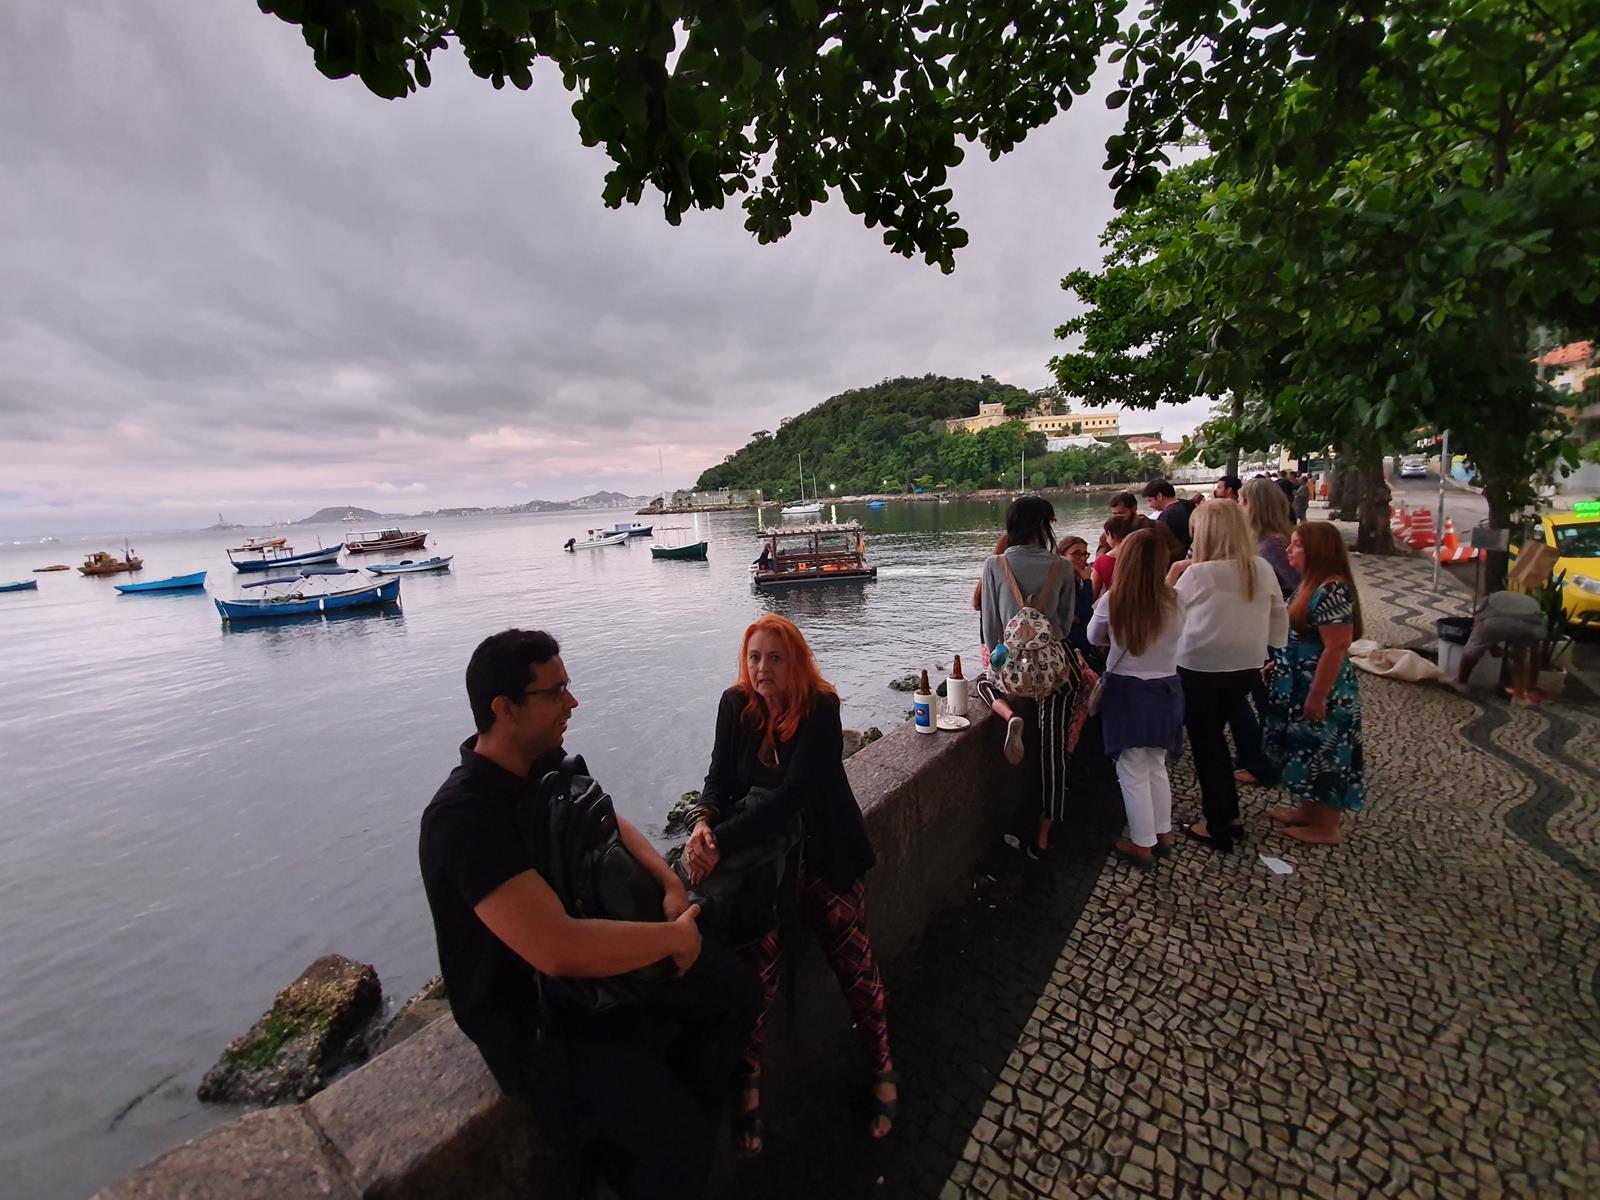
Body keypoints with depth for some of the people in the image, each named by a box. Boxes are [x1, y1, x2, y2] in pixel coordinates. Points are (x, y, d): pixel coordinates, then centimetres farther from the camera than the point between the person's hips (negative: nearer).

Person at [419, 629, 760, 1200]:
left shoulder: (545, 761, -5)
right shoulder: (463, 818, -32)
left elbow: (609, 824, 10)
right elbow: (560, 950, -40)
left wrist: (671, 884, -6)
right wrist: (675, 936, -25)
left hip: (593, 960, 8)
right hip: (533, 1017, -8)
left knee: (738, 989, 9)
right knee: (678, 1145, -19)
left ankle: (679, 1119, 26)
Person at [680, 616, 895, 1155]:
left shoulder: (821, 708, -17)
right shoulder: (735, 704, -4)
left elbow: (792, 794, -26)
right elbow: (720, 777, -1)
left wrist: (722, 841, -31)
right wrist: (703, 821, -23)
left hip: (821, 849, -1)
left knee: (852, 958, -1)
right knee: (756, 960, -19)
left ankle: (883, 1067, 25)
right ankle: (748, 1080, 3)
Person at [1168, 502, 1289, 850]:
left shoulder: (1198, 573, -19)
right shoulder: (1263, 569, -1)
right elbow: (1279, 617, 8)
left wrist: (1172, 574, 3)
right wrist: (1276, 656, 20)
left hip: (1200, 668, -6)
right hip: (1245, 667, 6)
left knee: (1204, 742, 9)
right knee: (1214, 734, 22)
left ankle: (1218, 827, 19)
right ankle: (1229, 815, 31)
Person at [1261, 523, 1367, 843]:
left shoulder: (1332, 590, -23)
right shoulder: (1313, 584, 7)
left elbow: (1336, 648, -25)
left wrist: (1317, 696, -23)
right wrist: (1279, 664, 17)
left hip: (1321, 690, -9)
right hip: (1301, 685, 10)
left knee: (1324, 755, 5)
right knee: (1307, 751, 20)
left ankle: (1326, 827, 19)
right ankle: (1308, 811, 34)